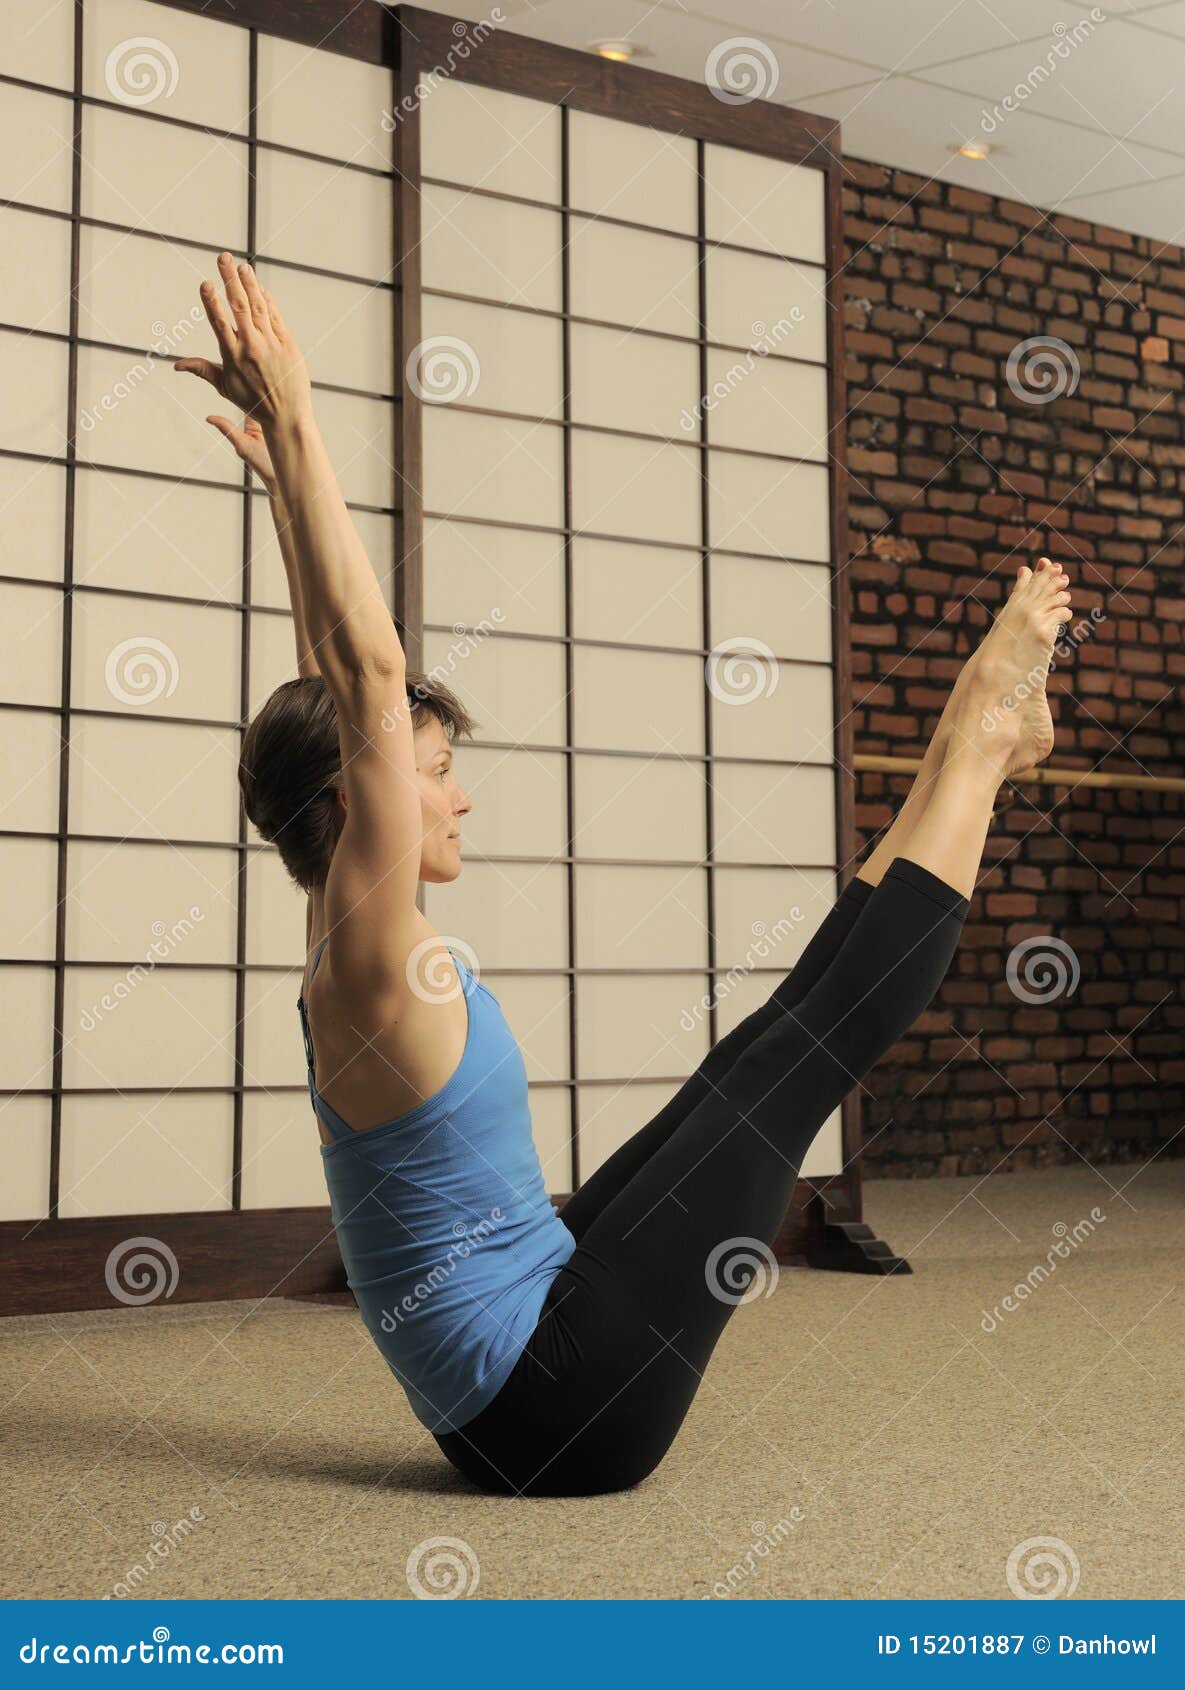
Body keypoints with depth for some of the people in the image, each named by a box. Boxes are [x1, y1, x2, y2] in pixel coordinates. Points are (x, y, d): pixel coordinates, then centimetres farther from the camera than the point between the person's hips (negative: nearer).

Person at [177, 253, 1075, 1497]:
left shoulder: (346, 948, 7)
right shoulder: (366, 952, -19)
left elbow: (344, 689, 11)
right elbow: (367, 679, -28)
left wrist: (284, 476, 13)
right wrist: (294, 431, -27)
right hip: (560, 1410, -10)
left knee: (766, 1058, 12)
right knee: (812, 1041, -8)